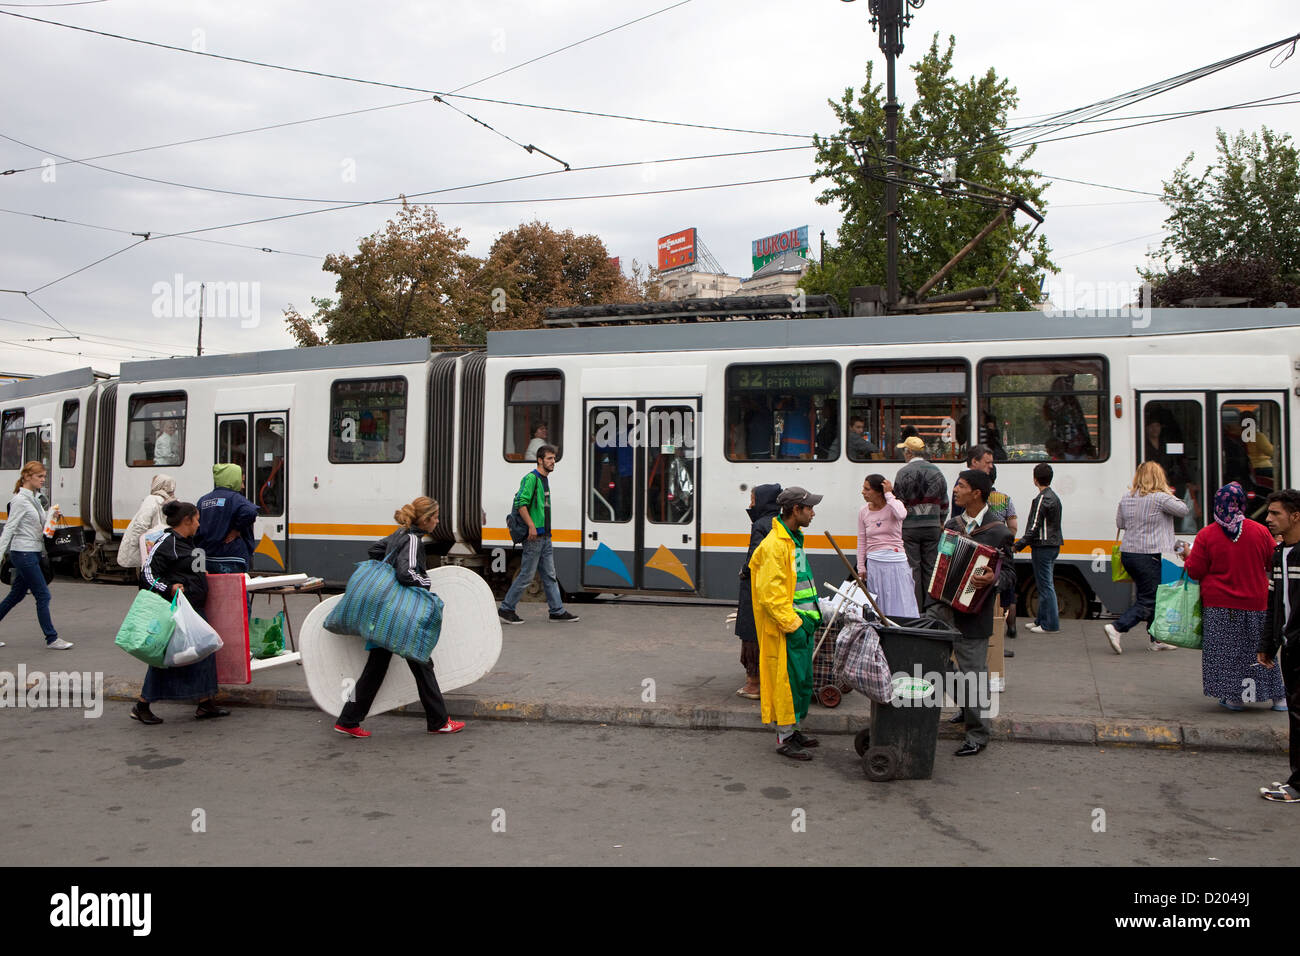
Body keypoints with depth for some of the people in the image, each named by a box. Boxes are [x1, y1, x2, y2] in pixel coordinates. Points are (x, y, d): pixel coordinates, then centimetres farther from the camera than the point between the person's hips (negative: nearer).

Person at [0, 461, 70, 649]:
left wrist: (52, 516, 1)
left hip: (35, 552, 9)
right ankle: (51, 639, 0)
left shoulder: (35, 498, 12)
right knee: (43, 595, -6)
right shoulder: (20, 500, -13)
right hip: (23, 554, -9)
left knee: (16, 595, 15)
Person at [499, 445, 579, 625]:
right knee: (526, 575, -4)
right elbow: (521, 503, -20)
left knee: (550, 575, 10)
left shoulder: (545, 479, 17)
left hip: (545, 536, 9)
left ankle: (558, 611, 13)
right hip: (533, 536, -9)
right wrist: (531, 526, -25)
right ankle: (506, 609, 6)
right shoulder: (531, 478, -12)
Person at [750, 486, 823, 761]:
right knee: (788, 679, -3)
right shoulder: (774, 545, -18)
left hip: (800, 623, 10)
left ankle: (792, 729, 28)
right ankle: (785, 739, 6)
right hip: (785, 627, -10)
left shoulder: (794, 540, 15)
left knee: (802, 679, 16)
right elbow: (770, 593, -22)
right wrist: (792, 624, -21)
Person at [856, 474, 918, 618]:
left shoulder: (894, 505, -4)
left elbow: (901, 515, -31)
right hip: (874, 564, 3)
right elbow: (862, 542, 10)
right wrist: (861, 567, 8)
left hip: (896, 563, -3)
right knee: (878, 608, 7)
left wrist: (889, 495, -18)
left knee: (901, 606, 0)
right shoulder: (864, 512, 5)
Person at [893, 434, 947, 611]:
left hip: (910, 526, -4)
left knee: (912, 567, 0)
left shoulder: (903, 472, -7)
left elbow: (899, 503, -8)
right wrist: (941, 523, 22)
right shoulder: (936, 471, 7)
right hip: (932, 527, 4)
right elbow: (944, 502, 12)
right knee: (930, 567, 9)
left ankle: (915, 608, 1)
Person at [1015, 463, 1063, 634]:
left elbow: (1035, 526, -20)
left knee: (1045, 585, -6)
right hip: (1053, 546, 10)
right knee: (1046, 585, 15)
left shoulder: (1042, 499, -15)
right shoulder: (1054, 497, 16)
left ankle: (1050, 624, -4)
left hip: (1043, 547, -10)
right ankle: (1042, 620, 23)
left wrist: (1020, 545, -17)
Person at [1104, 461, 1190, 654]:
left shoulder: (1126, 498, 8)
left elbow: (1120, 523, 17)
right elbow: (1183, 510, 3)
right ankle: (1117, 629, -14)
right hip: (1150, 556, -7)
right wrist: (1170, 494, 15)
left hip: (1128, 554, 7)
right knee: (1148, 600, -2)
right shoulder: (1160, 498, -11)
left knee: (1151, 597, 16)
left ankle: (1156, 640, 20)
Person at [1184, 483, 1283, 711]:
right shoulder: (1260, 531, -4)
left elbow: (1195, 572, -7)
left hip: (1219, 606, -2)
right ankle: (1278, 697, 21)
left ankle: (1234, 697, 8)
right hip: (1256, 603, 2)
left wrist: (1187, 558, 12)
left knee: (1226, 650, 6)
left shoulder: (1206, 535, -9)